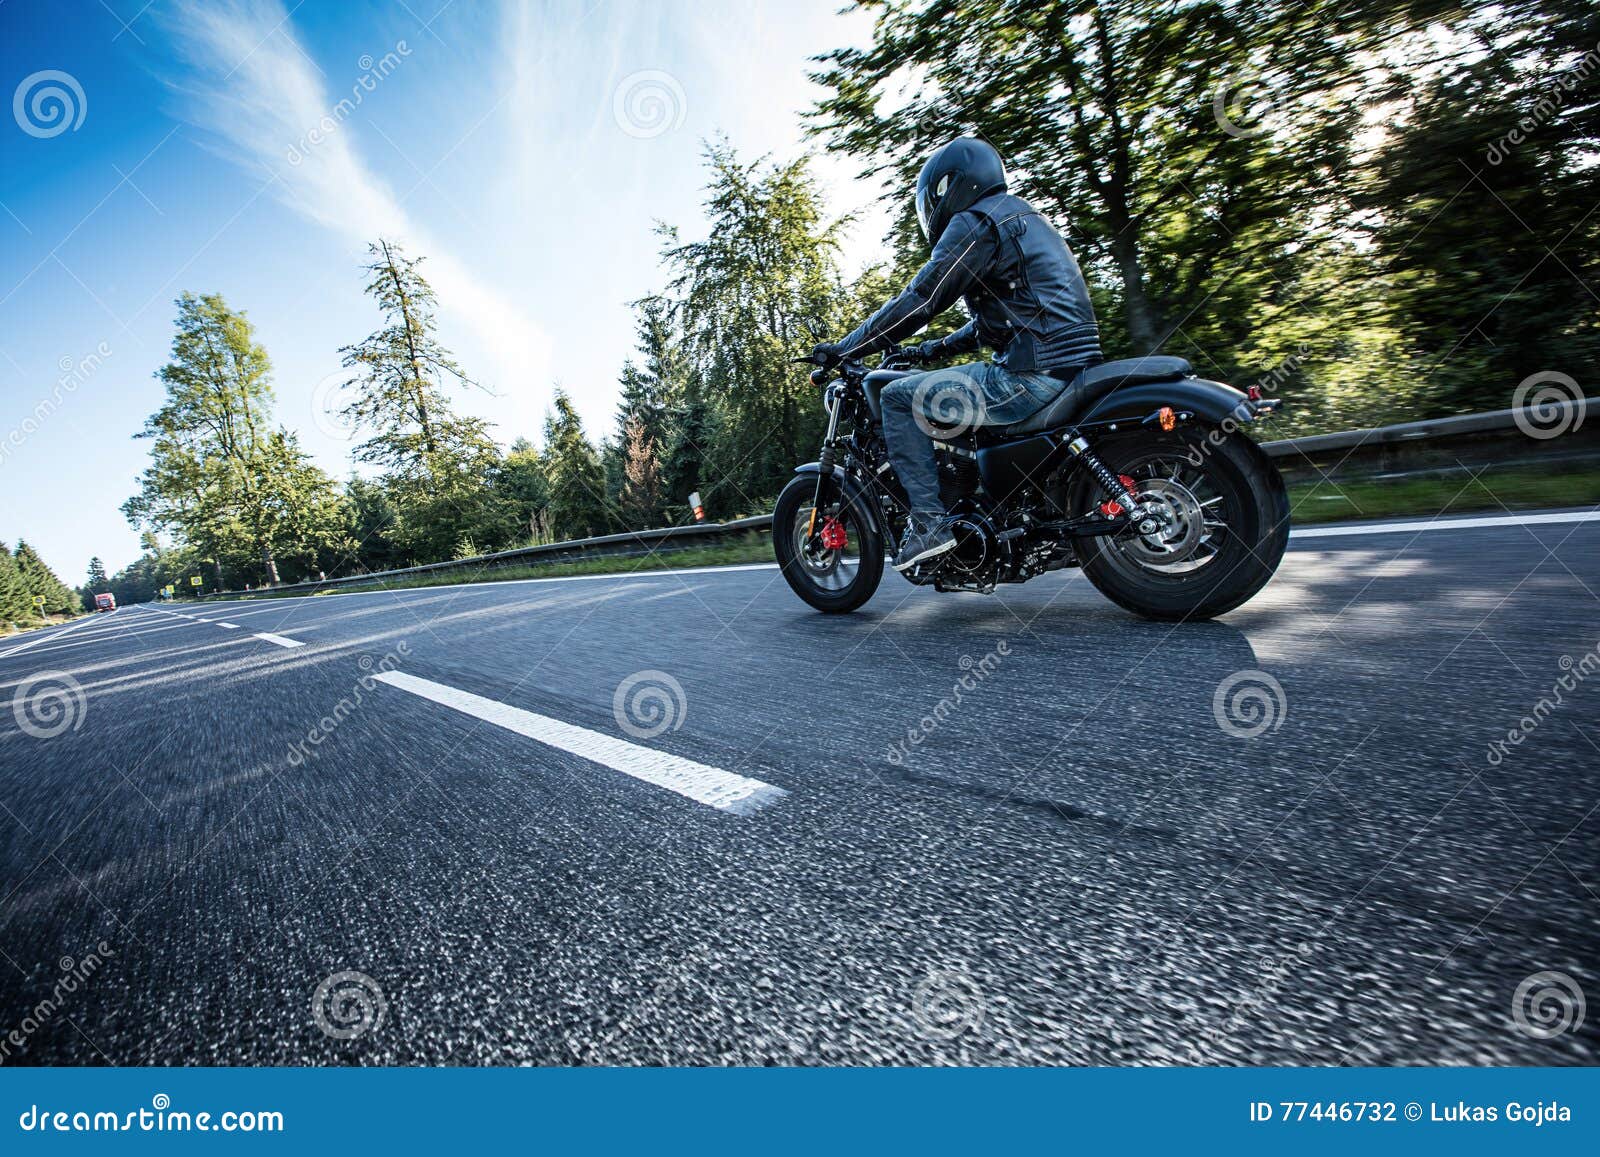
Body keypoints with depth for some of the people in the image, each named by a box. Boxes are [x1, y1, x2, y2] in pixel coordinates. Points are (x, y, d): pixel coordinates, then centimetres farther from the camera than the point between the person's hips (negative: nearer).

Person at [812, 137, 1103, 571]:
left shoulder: (975, 222, -4)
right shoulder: (1023, 218, 27)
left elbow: (919, 301, -10)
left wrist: (844, 348, -4)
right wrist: (938, 348, 32)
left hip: (1031, 372, -10)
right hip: (1070, 362, 10)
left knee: (899, 397, -6)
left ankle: (928, 519, -11)